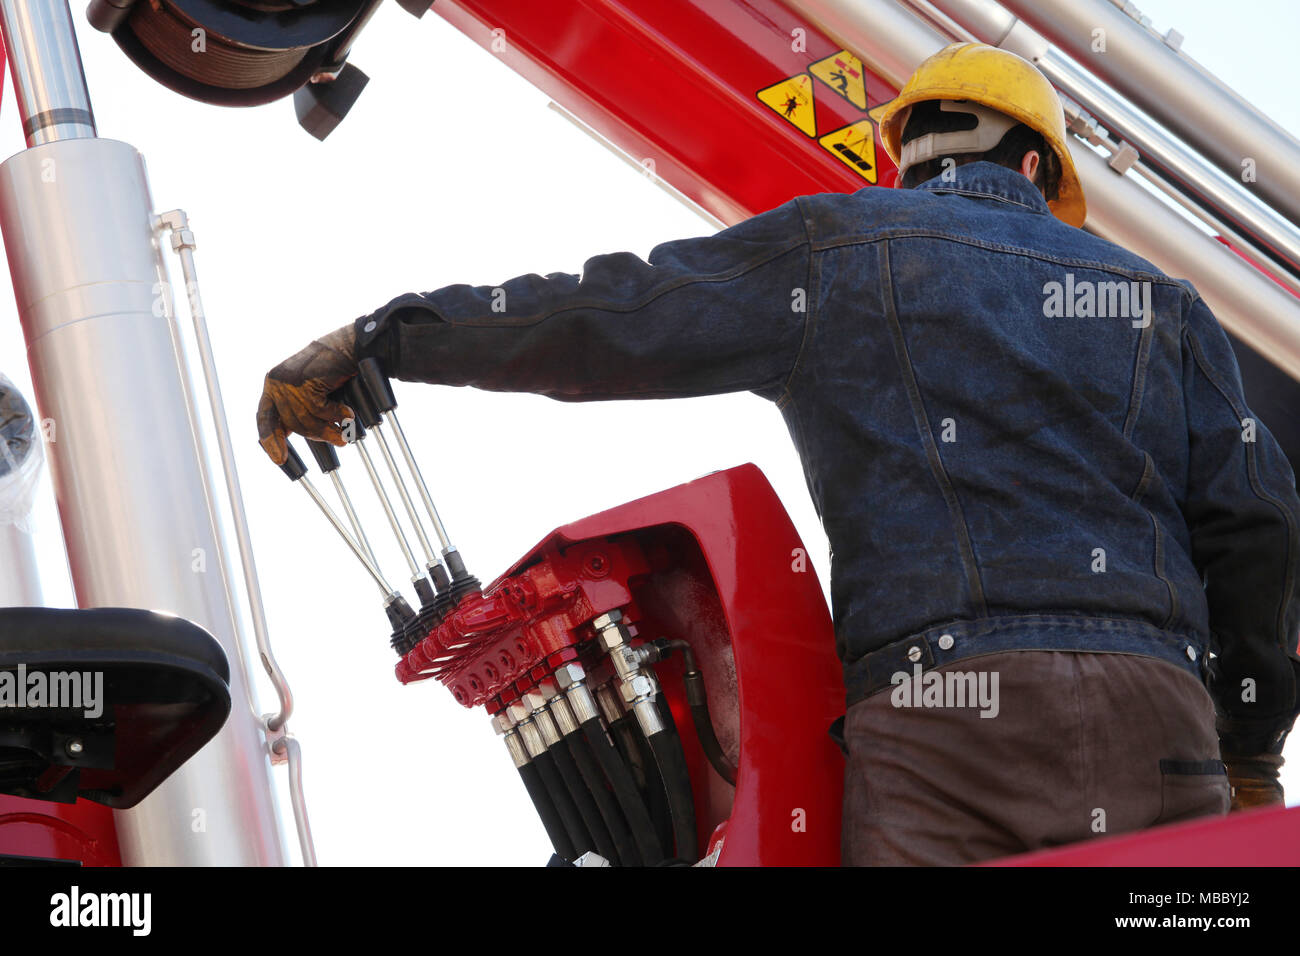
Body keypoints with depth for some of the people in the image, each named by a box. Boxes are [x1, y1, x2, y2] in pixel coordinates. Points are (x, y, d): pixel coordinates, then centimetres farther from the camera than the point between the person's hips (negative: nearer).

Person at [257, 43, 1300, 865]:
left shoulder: (838, 249, 13)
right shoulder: (1162, 300, 22)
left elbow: (604, 318, 10)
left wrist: (370, 344, 17)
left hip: (939, 701, -2)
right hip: (1153, 713, 3)